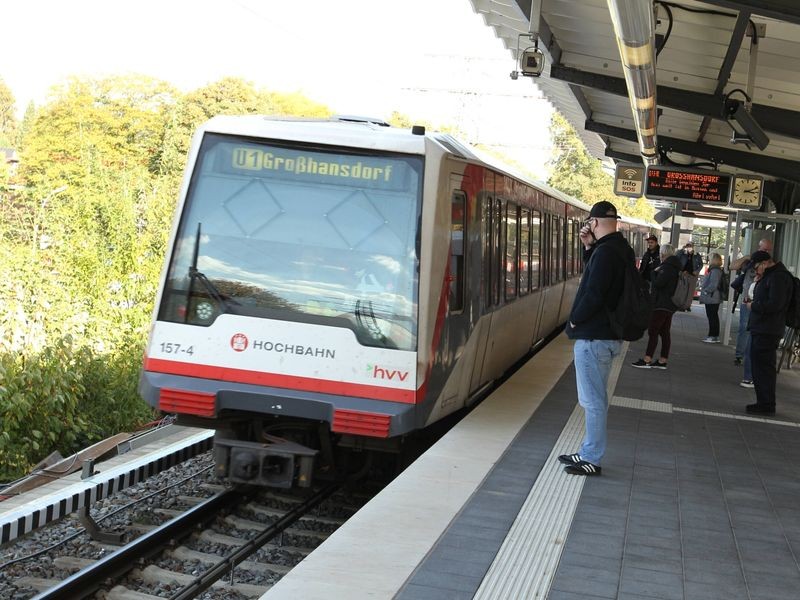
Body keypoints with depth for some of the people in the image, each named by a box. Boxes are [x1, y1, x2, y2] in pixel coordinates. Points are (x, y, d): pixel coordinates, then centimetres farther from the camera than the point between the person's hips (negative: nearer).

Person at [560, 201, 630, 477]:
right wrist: (589, 247, 11)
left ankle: (592, 460, 4)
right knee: (594, 399, 17)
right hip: (606, 334, 10)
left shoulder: (606, 251, -20)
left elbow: (593, 293, -24)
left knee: (593, 400, -3)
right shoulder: (621, 248, 11)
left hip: (594, 337, -10)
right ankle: (589, 453, 26)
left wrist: (575, 320, -9)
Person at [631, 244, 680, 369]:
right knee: (665, 333, 10)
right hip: (670, 305, 10)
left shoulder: (667, 267, -16)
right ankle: (663, 361, 11)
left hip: (662, 305, -10)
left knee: (653, 331, -7)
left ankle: (647, 360, -8)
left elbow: (658, 283, -23)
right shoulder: (675, 267, 14)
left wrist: (656, 272, -7)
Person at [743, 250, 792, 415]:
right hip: (760, 330, 11)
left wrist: (754, 306, -11)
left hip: (767, 332, -11)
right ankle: (764, 402, 22)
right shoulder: (769, 276, 17)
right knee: (759, 366, 15)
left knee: (763, 367, -7)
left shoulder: (779, 277, -16)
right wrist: (758, 283, 5)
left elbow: (774, 304, -24)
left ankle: (767, 405, -2)